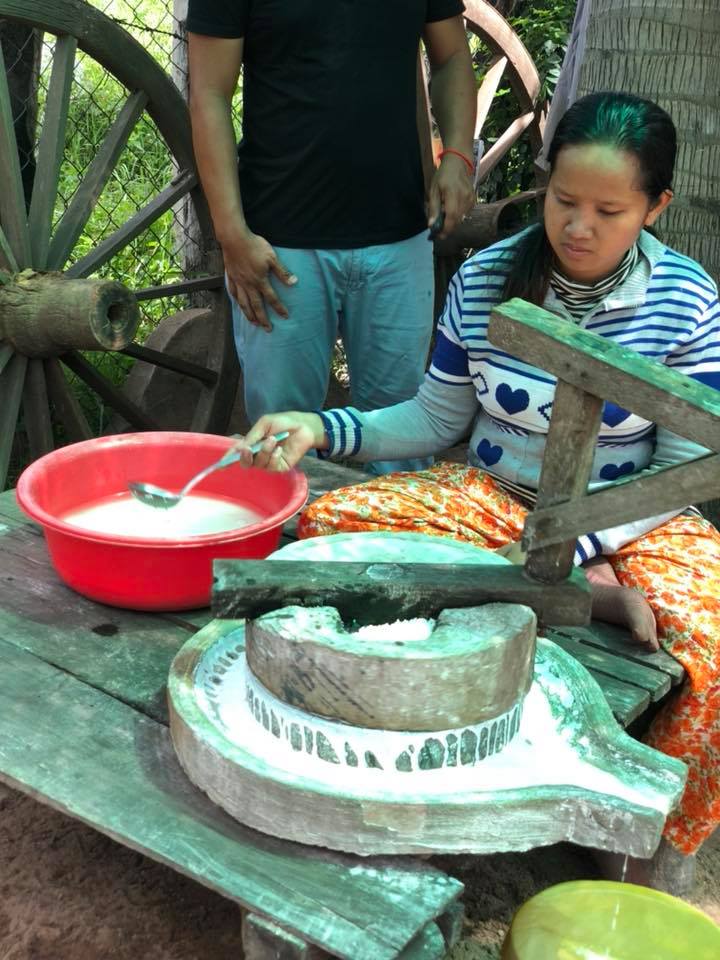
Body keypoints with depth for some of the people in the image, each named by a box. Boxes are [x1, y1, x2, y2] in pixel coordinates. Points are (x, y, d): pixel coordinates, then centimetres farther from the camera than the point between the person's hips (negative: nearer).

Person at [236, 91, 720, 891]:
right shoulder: (483, 281, -5)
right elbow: (436, 420, 3)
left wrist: (568, 546, -23)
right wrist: (321, 428, -14)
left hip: (632, 520, -2)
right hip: (496, 496, 3)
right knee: (324, 527, -21)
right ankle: (590, 598, -24)